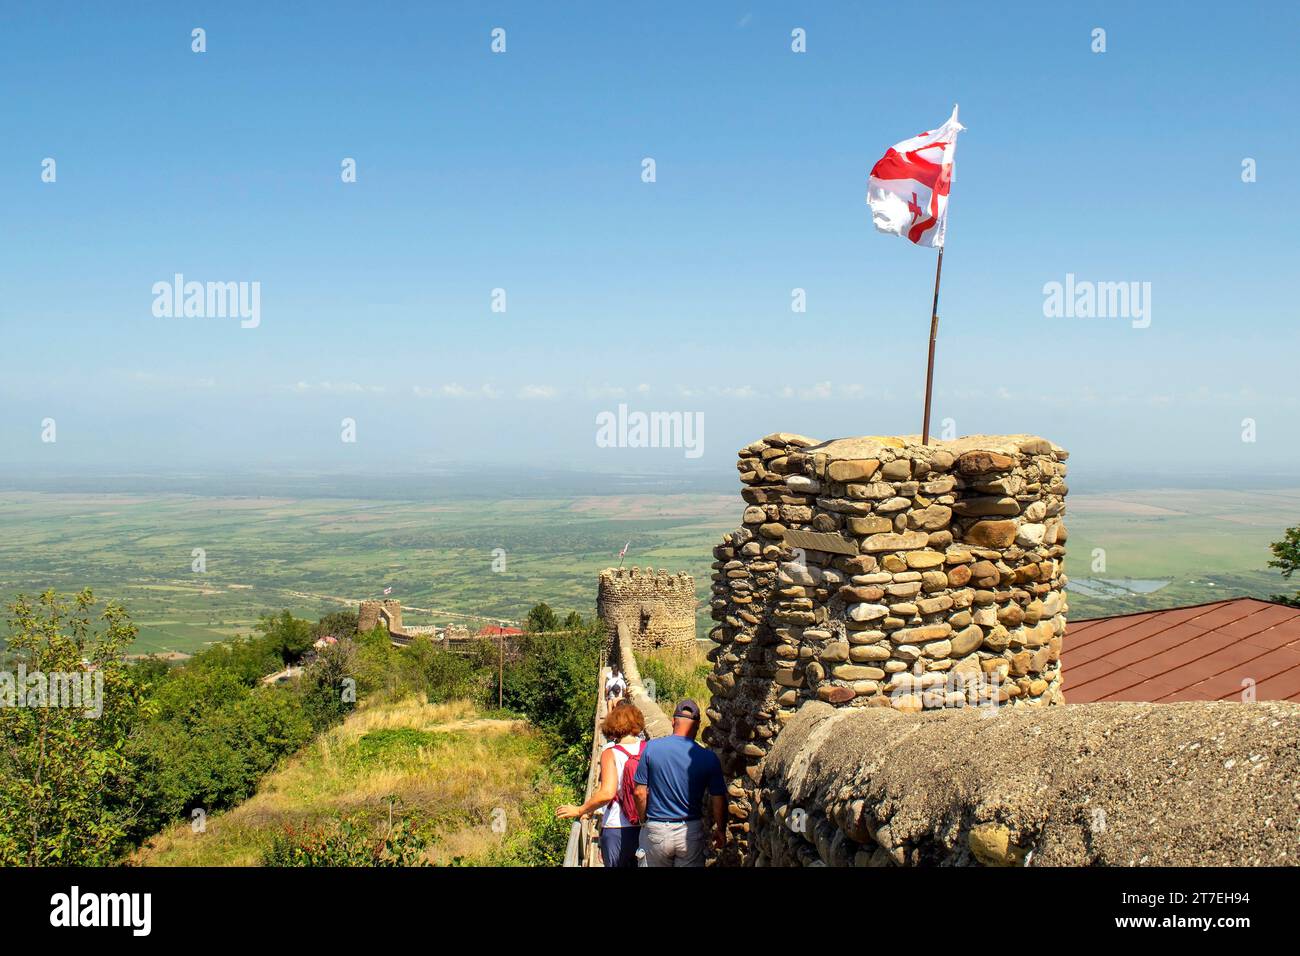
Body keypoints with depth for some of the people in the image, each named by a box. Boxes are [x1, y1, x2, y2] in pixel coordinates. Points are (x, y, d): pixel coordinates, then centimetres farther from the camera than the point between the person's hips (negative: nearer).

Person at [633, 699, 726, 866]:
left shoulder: (652, 747, -9)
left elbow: (640, 792, -5)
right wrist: (721, 830, 13)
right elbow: (718, 800, -3)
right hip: (690, 833, -1)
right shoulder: (708, 758, -9)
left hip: (655, 830, 1)